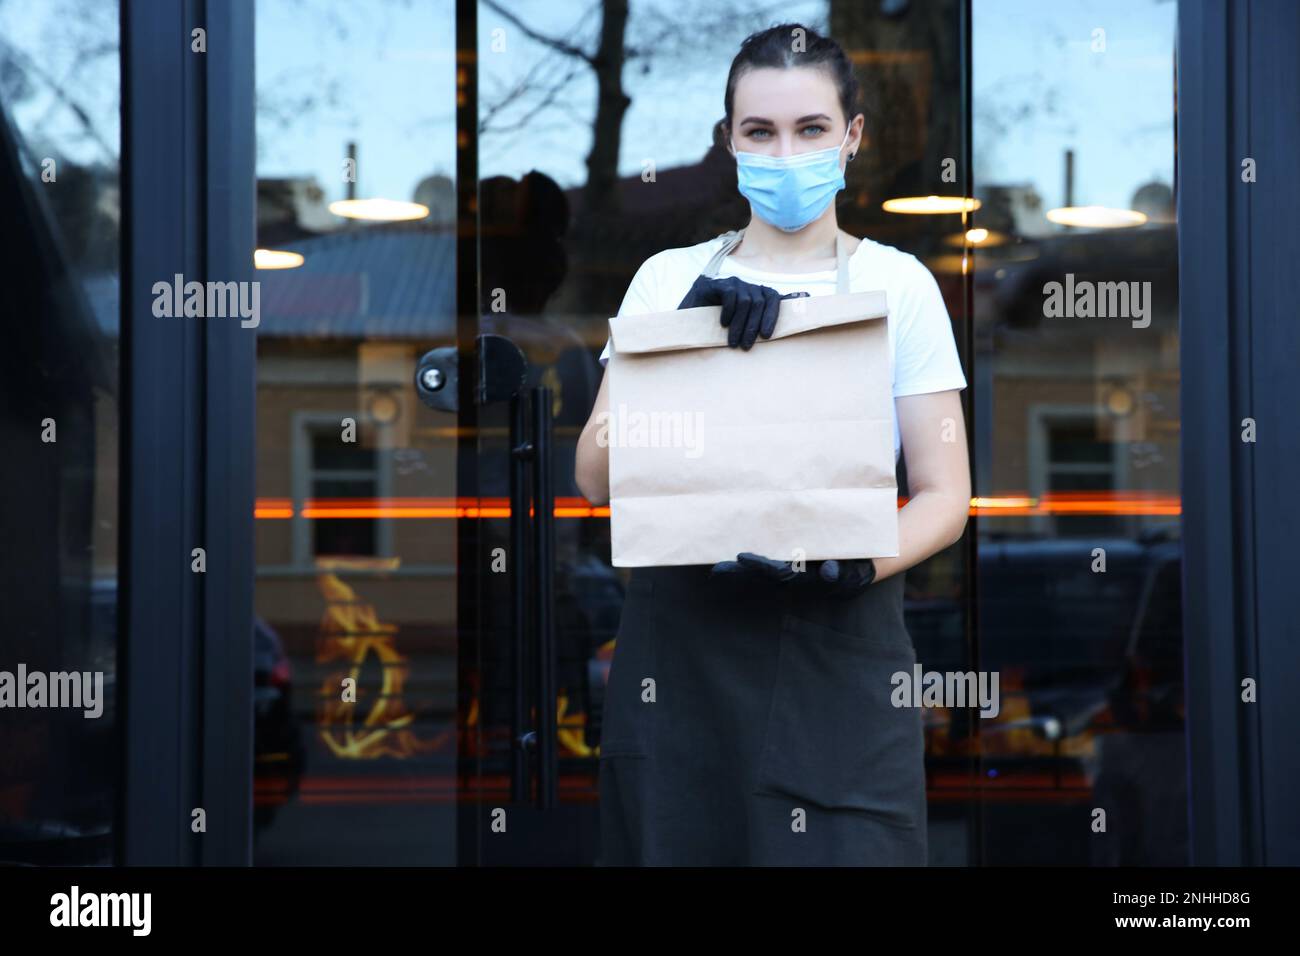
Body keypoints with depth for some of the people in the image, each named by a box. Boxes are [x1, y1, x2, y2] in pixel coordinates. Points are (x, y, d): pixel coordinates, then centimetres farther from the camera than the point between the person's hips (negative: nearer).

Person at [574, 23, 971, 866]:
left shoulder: (897, 283, 3)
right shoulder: (669, 277, 8)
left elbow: (944, 495, 0)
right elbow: (599, 479, 0)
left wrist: (852, 564, -21)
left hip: (838, 652, -1)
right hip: (680, 647, 2)